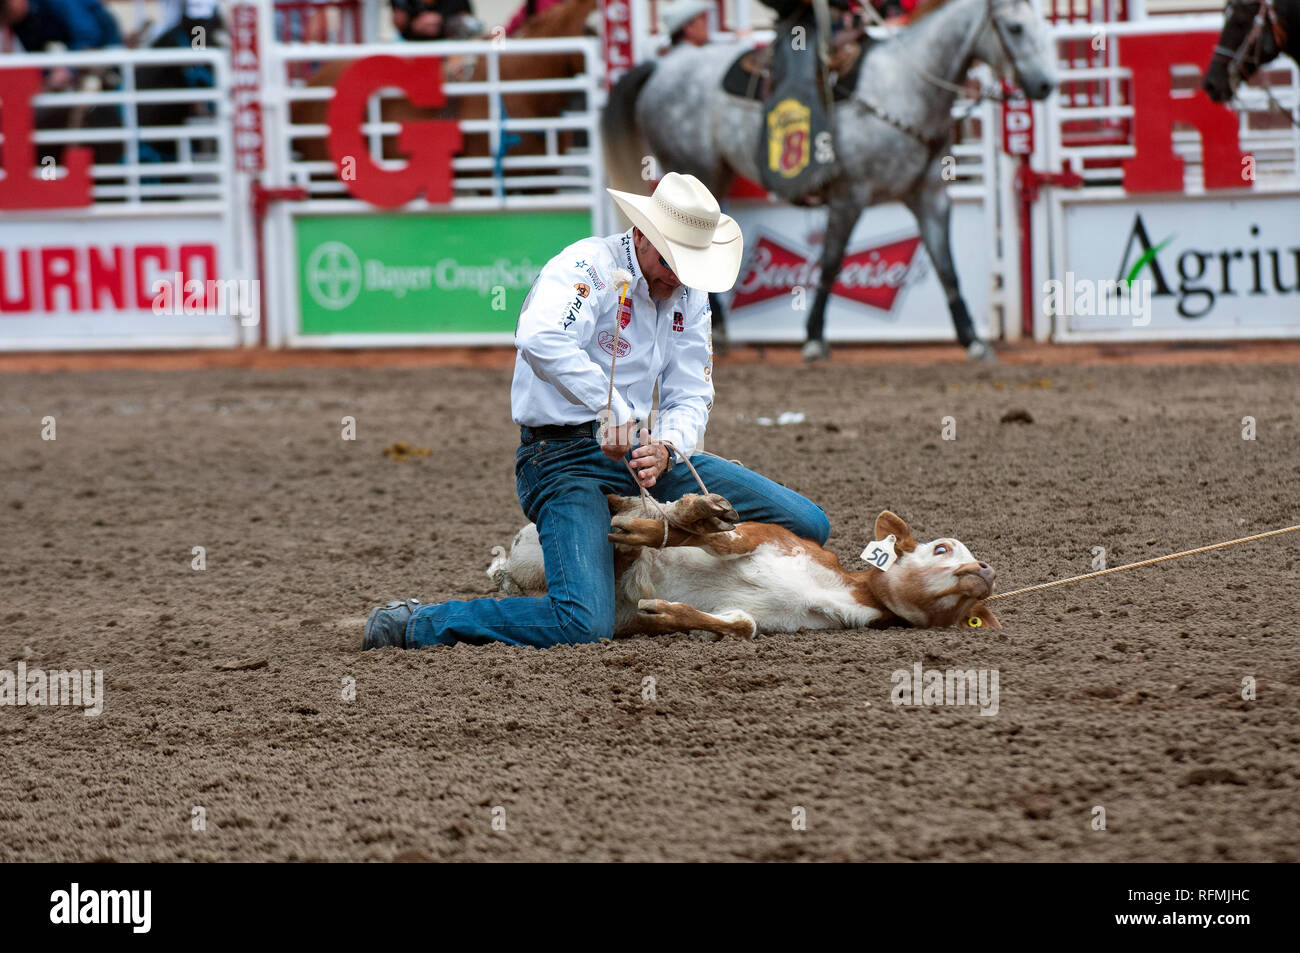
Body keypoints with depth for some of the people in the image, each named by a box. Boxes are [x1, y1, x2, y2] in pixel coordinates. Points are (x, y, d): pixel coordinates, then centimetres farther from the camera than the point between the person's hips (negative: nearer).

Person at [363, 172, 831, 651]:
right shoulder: (588, 266, -14)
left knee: (808, 524, 2)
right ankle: (413, 624, -9)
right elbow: (540, 340, -35)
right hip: (564, 457, -8)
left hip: (646, 449, 8)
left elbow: (691, 398, 7)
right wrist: (611, 406, -41)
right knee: (585, 625, -28)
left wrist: (665, 448, -16)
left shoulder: (691, 295, 11)